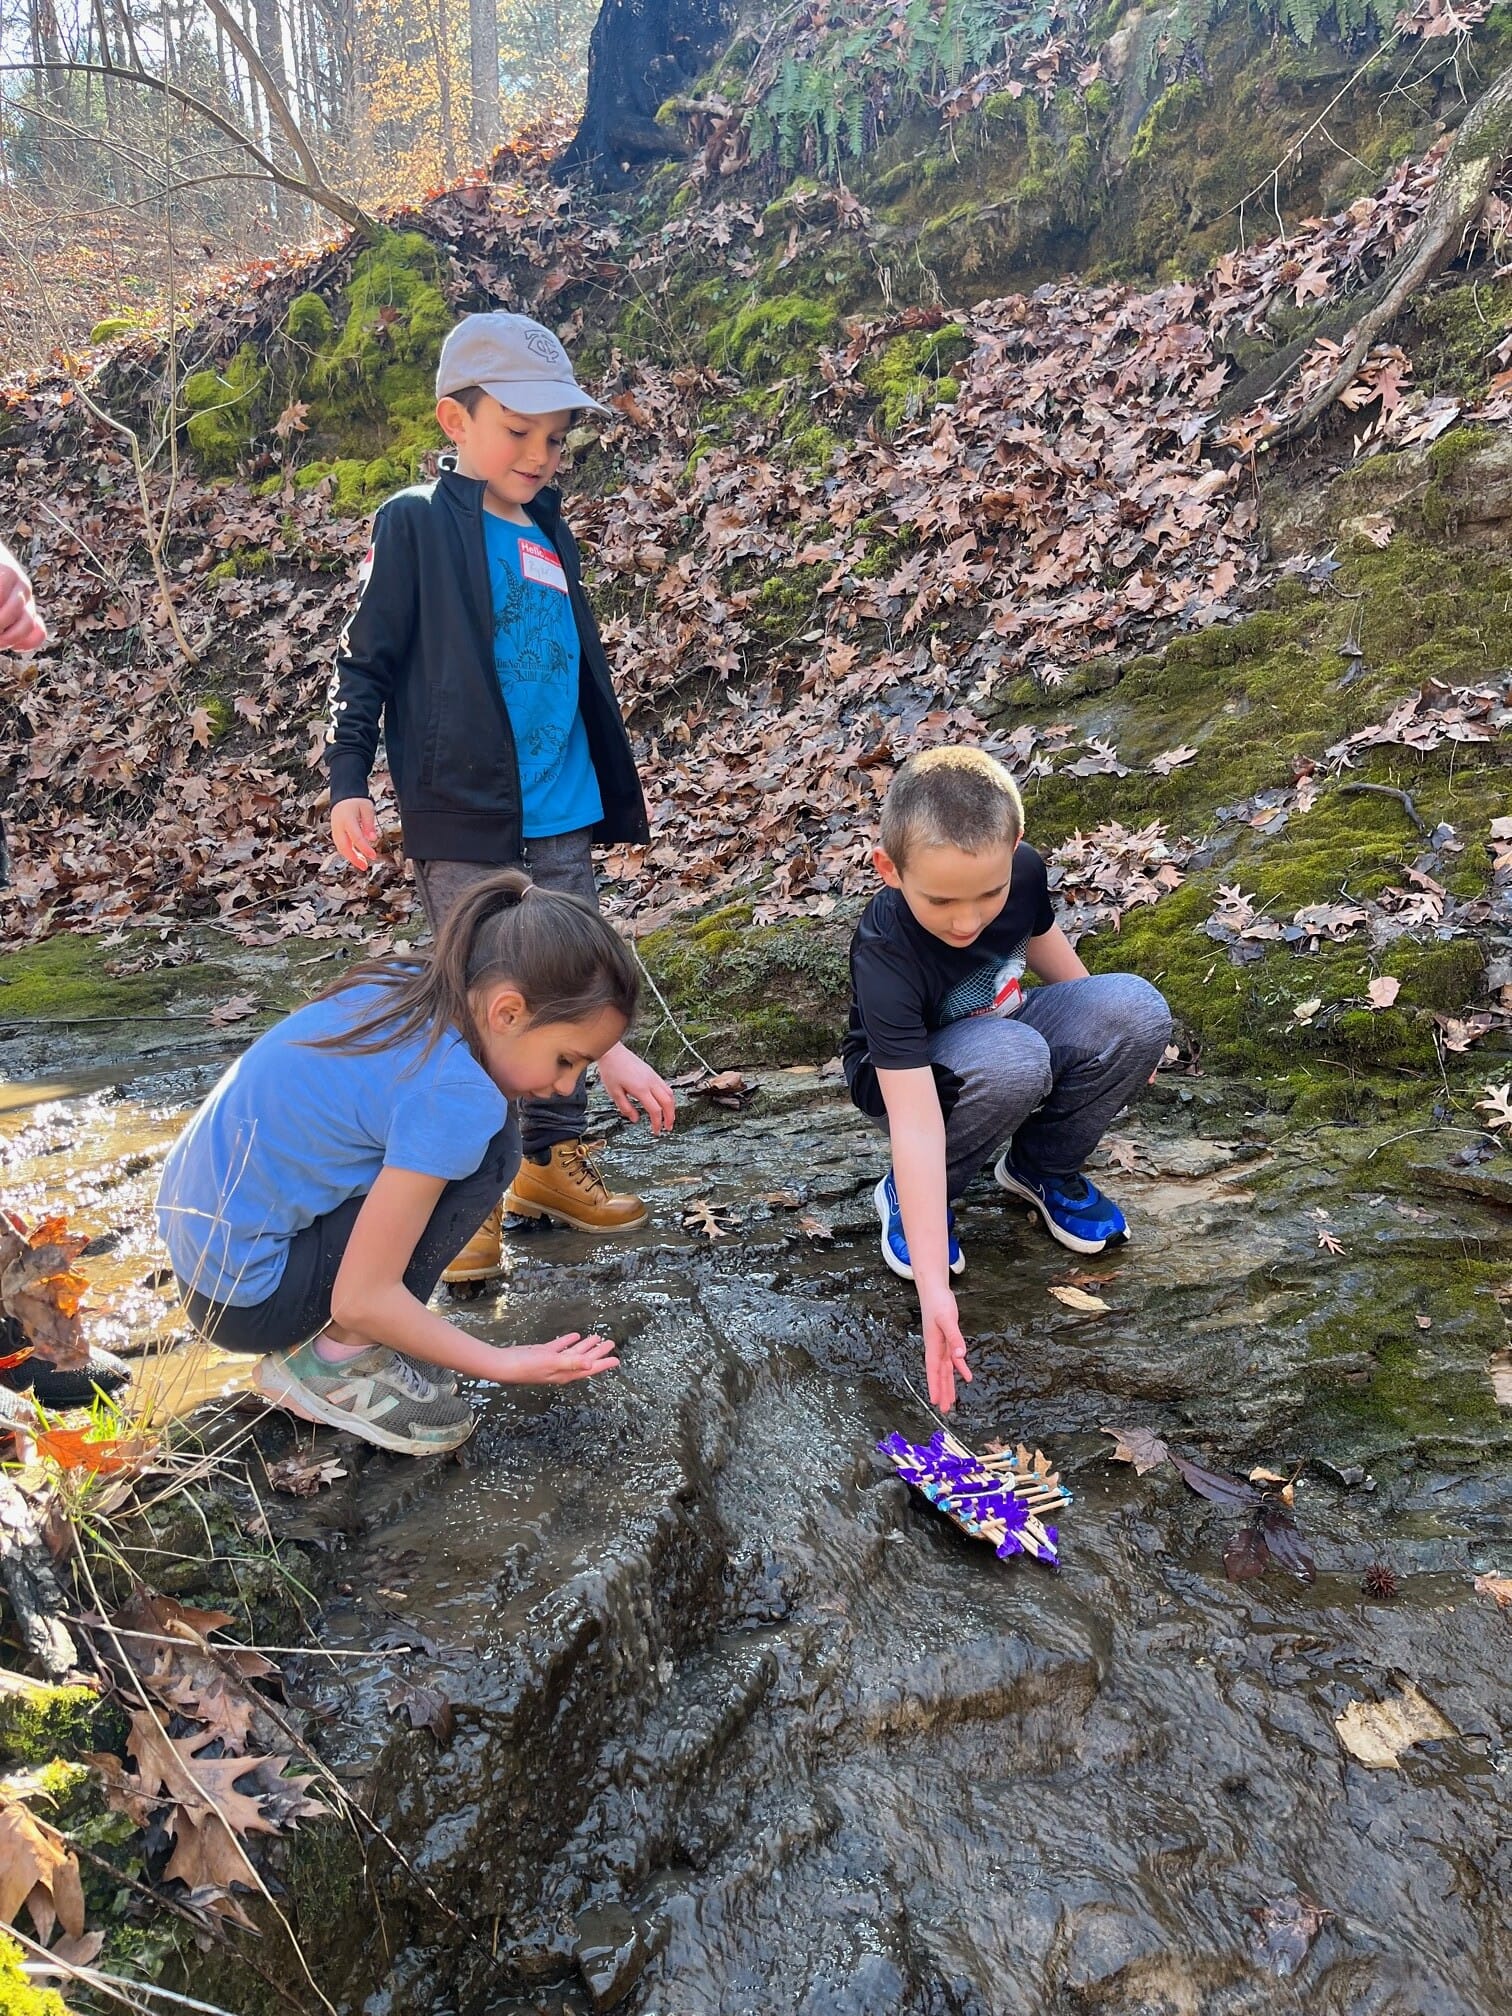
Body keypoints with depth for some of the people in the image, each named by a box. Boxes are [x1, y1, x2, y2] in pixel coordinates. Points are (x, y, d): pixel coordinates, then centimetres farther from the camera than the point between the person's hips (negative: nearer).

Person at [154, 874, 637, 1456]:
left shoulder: (411, 984, -2)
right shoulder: (454, 1096, -27)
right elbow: (361, 1300, -22)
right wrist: (503, 1365, -14)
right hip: (244, 1298, -9)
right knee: (489, 1149, -15)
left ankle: (333, 1339, 13)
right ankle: (338, 1363, -3)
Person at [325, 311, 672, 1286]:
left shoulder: (549, 532, 14)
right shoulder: (417, 522, -4)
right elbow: (366, 659, -4)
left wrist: (614, 787, 21)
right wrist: (349, 782, -11)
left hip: (563, 815, 7)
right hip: (465, 815, -6)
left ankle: (554, 1162, 27)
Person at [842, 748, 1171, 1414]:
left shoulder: (1021, 869, -21)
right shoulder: (885, 958, -36)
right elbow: (916, 1123, -42)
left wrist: (1109, 1034, 19)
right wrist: (933, 1287, -45)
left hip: (1009, 1030, 5)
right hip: (910, 1075, -5)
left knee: (1136, 1009, -21)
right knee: (1011, 1062, -38)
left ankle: (1042, 1168, 1)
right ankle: (908, 1195, -9)